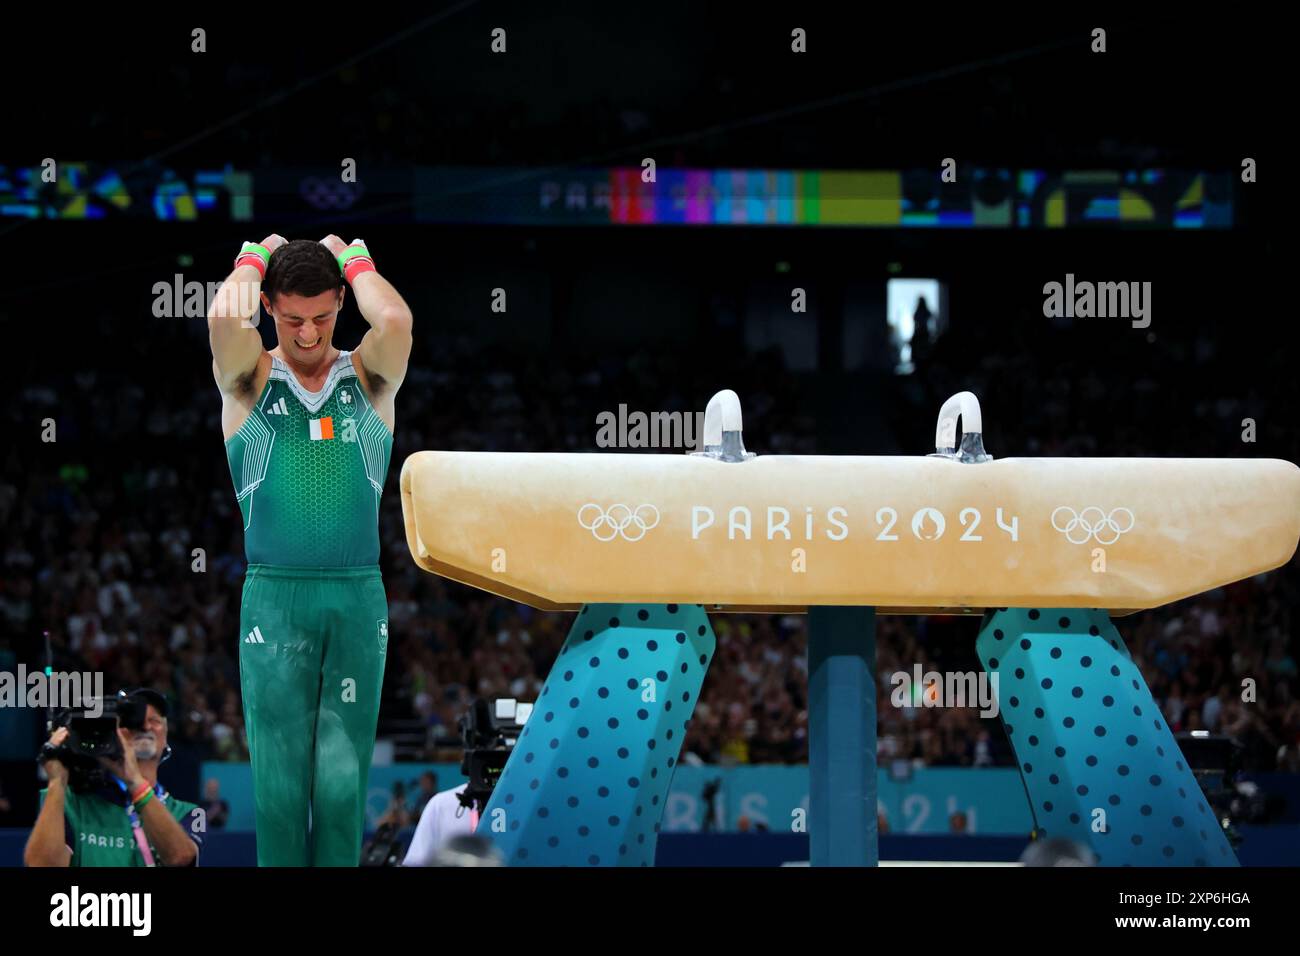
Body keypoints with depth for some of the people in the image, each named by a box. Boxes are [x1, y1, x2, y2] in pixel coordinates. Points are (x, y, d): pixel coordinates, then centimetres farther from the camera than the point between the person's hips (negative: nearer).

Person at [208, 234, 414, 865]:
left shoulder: (368, 378, 8)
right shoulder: (250, 381, 6)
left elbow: (395, 320, -13)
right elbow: (224, 317, -16)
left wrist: (353, 260, 4)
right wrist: (255, 258, 4)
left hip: (358, 598, 1)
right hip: (275, 598, -1)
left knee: (344, 776, 0)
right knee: (279, 774, -4)